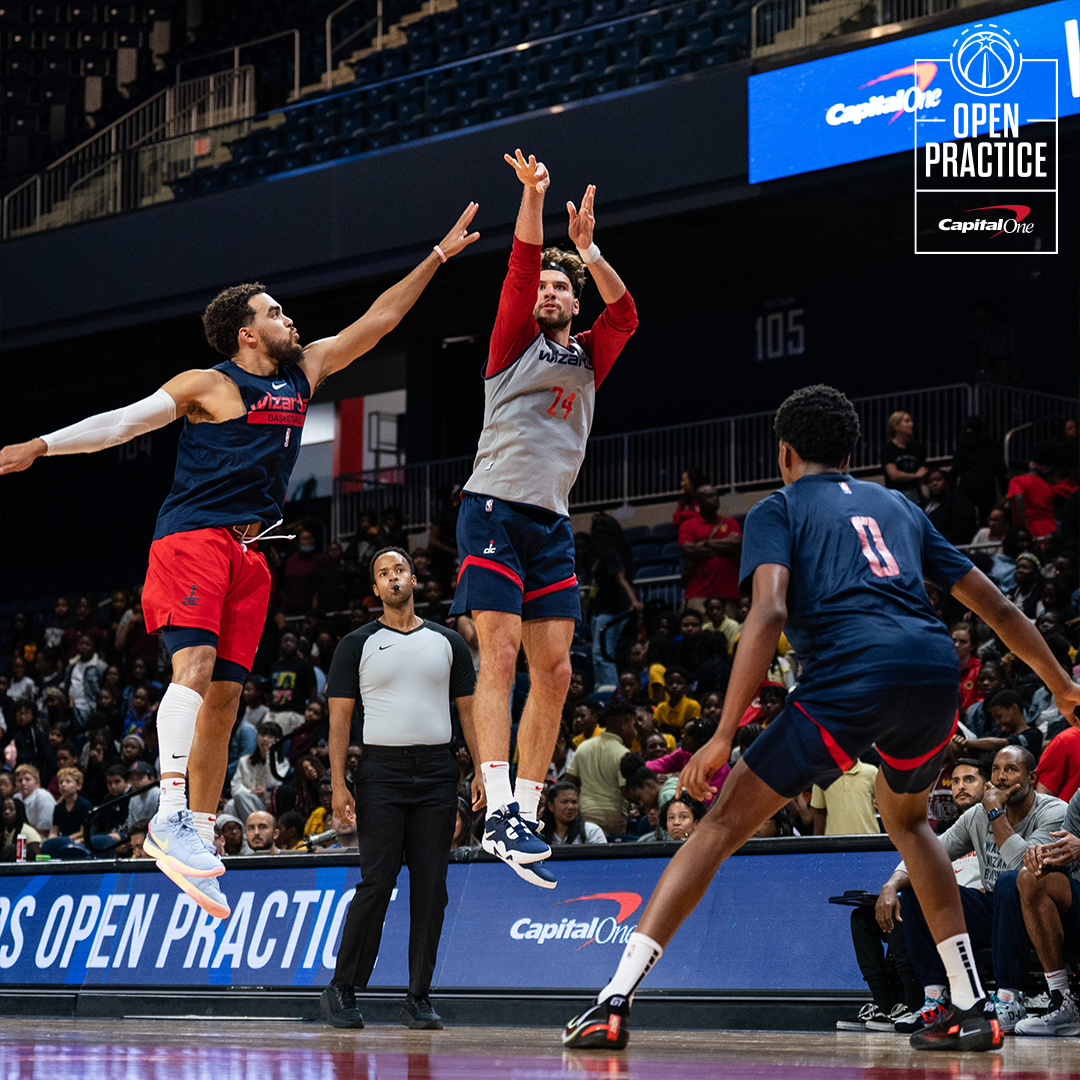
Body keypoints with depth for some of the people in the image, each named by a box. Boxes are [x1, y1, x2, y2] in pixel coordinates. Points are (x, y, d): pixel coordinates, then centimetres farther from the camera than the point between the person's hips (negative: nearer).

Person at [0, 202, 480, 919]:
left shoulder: (304, 373, 18)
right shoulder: (209, 386, 0)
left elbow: (377, 321, 23)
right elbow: (123, 421, -3)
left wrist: (439, 256, 22)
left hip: (248, 552, 7)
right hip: (194, 537, -7)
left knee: (225, 694, 2)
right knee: (195, 664, -24)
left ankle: (202, 836, 2)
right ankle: (172, 814, -30)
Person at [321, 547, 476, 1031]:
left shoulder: (447, 642, 13)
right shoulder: (357, 645, 6)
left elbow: (469, 710, 13)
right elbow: (340, 716, 3)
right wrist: (338, 783, -7)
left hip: (437, 773, 3)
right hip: (382, 769, -3)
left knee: (431, 886, 0)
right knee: (377, 881, -10)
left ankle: (418, 999, 5)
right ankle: (341, 990, 0)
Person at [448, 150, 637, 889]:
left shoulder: (588, 358, 19)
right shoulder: (515, 345, 9)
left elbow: (626, 313, 2)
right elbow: (521, 269, -5)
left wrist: (587, 249, -10)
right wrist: (533, 195, -18)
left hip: (552, 523, 5)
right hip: (495, 509, -5)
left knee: (554, 671, 0)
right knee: (500, 657, -15)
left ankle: (527, 812, 4)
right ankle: (499, 811, -23)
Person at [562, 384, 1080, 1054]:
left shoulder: (778, 508, 16)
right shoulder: (898, 506, 30)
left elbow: (770, 613, -3)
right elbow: (996, 606, 29)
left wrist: (724, 737, -7)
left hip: (850, 673, -5)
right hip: (937, 668, 5)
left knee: (725, 823, 4)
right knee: (906, 818, 32)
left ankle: (615, 1001, -5)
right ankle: (974, 1006, 24)